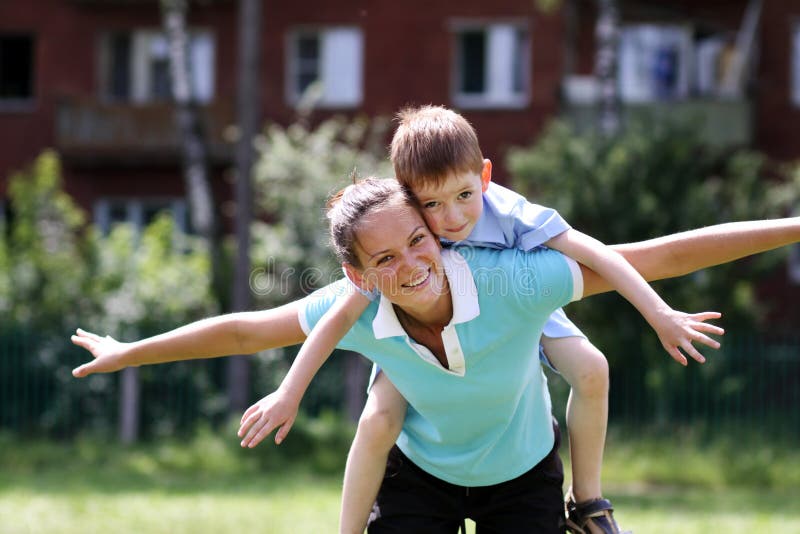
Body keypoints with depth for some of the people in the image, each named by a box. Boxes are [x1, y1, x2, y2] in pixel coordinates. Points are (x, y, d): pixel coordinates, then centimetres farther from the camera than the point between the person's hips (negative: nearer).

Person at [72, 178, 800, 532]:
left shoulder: (514, 283, -35)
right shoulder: (358, 311, -26)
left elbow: (664, 255, -35)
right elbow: (243, 330, -11)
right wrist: (129, 353, -1)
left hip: (523, 475, -1)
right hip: (420, 472, 1)